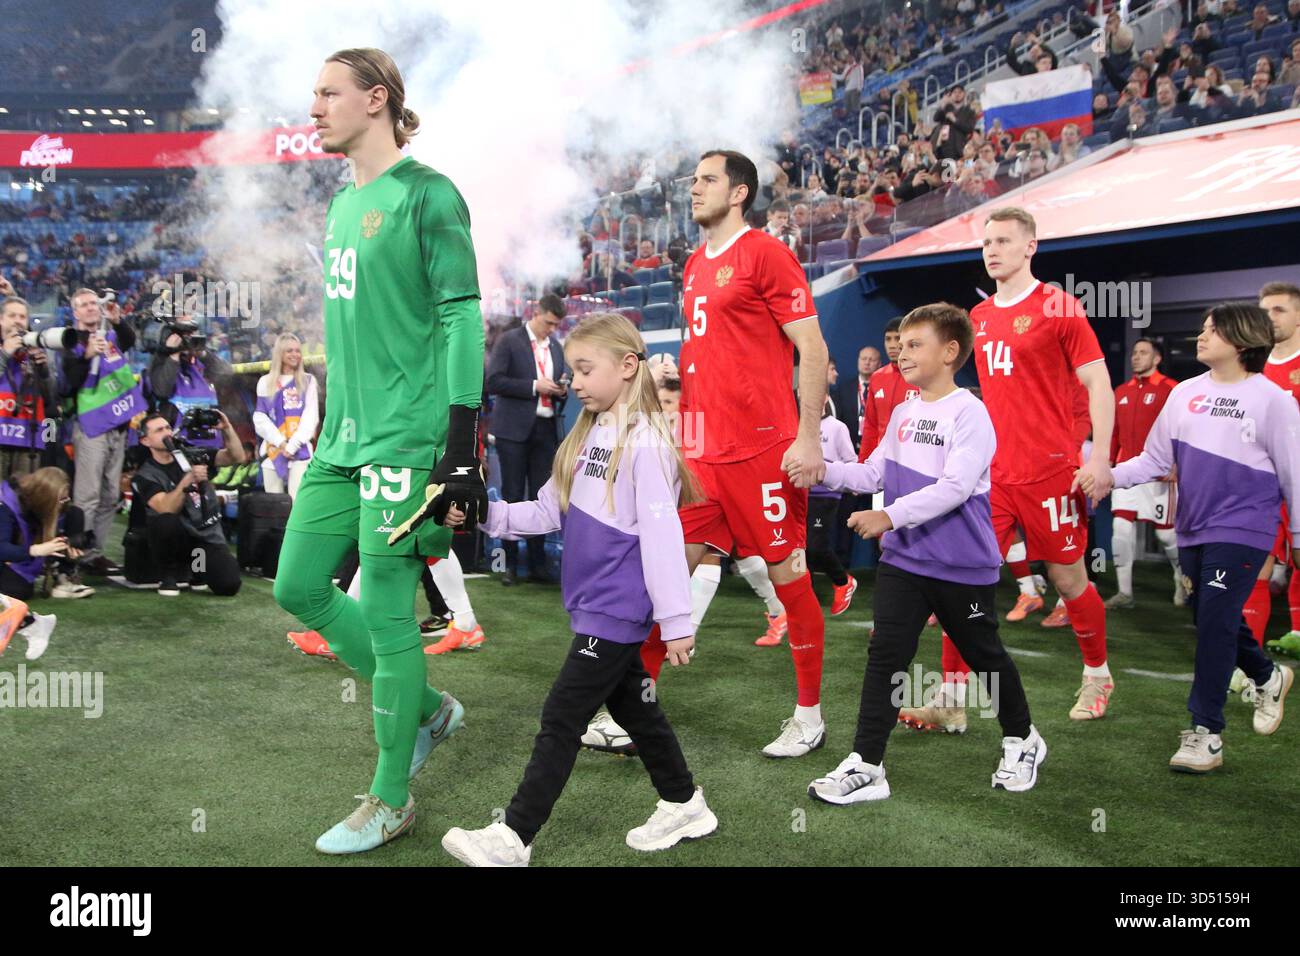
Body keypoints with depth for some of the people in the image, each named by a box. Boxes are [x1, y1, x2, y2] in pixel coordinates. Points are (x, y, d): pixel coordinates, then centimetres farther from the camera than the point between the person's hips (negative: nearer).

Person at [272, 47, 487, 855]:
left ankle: (391, 802, 13)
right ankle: (427, 708, 26)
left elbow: (463, 319, -14)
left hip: (406, 437, -9)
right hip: (345, 434, 9)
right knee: (300, 585, 11)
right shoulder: (344, 202, 17)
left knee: (386, 613, -3)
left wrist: (462, 447, -19)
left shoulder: (427, 195, -9)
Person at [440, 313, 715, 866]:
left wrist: (675, 621, -20)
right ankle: (683, 805, 34)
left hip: (618, 608, -9)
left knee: (562, 718, -4)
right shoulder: (589, 435, 10)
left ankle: (514, 839, 4)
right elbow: (551, 511, 8)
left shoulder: (644, 442, -17)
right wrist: (485, 515, -5)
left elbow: (662, 536, -20)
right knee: (631, 706, 18)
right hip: (596, 604, 9)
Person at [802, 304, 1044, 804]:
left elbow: (956, 486, -24)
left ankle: (1022, 741, 36)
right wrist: (825, 469, -6)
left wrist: (891, 516, -31)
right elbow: (873, 473, 10)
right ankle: (865, 765, 2)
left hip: (964, 565, -5)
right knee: (885, 655, -1)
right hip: (903, 559, 6)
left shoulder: (969, 413, -14)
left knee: (984, 654, 12)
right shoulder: (902, 412, 8)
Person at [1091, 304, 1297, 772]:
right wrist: (1108, 476, -9)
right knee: (1211, 621, 15)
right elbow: (1155, 458, 6)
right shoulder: (1185, 394, 5)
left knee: (1215, 623, -11)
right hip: (1193, 529, 6)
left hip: (1242, 531, -6)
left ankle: (1205, 733, -2)